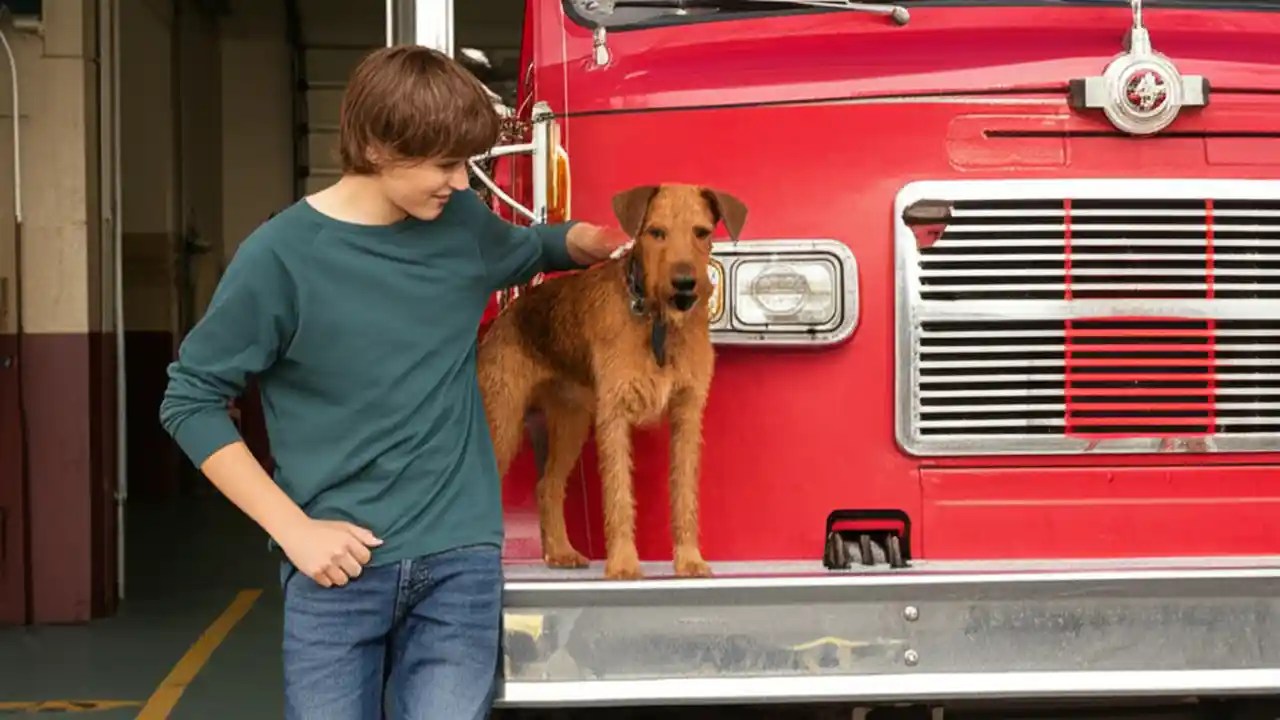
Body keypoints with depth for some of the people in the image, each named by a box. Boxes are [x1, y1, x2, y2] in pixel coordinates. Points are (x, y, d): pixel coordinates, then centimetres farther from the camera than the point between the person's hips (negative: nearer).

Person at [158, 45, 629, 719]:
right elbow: (191, 401, -5)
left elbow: (527, 252, 27)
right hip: (339, 564, -3)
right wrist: (294, 528, -10)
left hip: (460, 558, 3)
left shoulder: (463, 221, 4)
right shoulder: (281, 255, -10)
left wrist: (586, 241, 4)